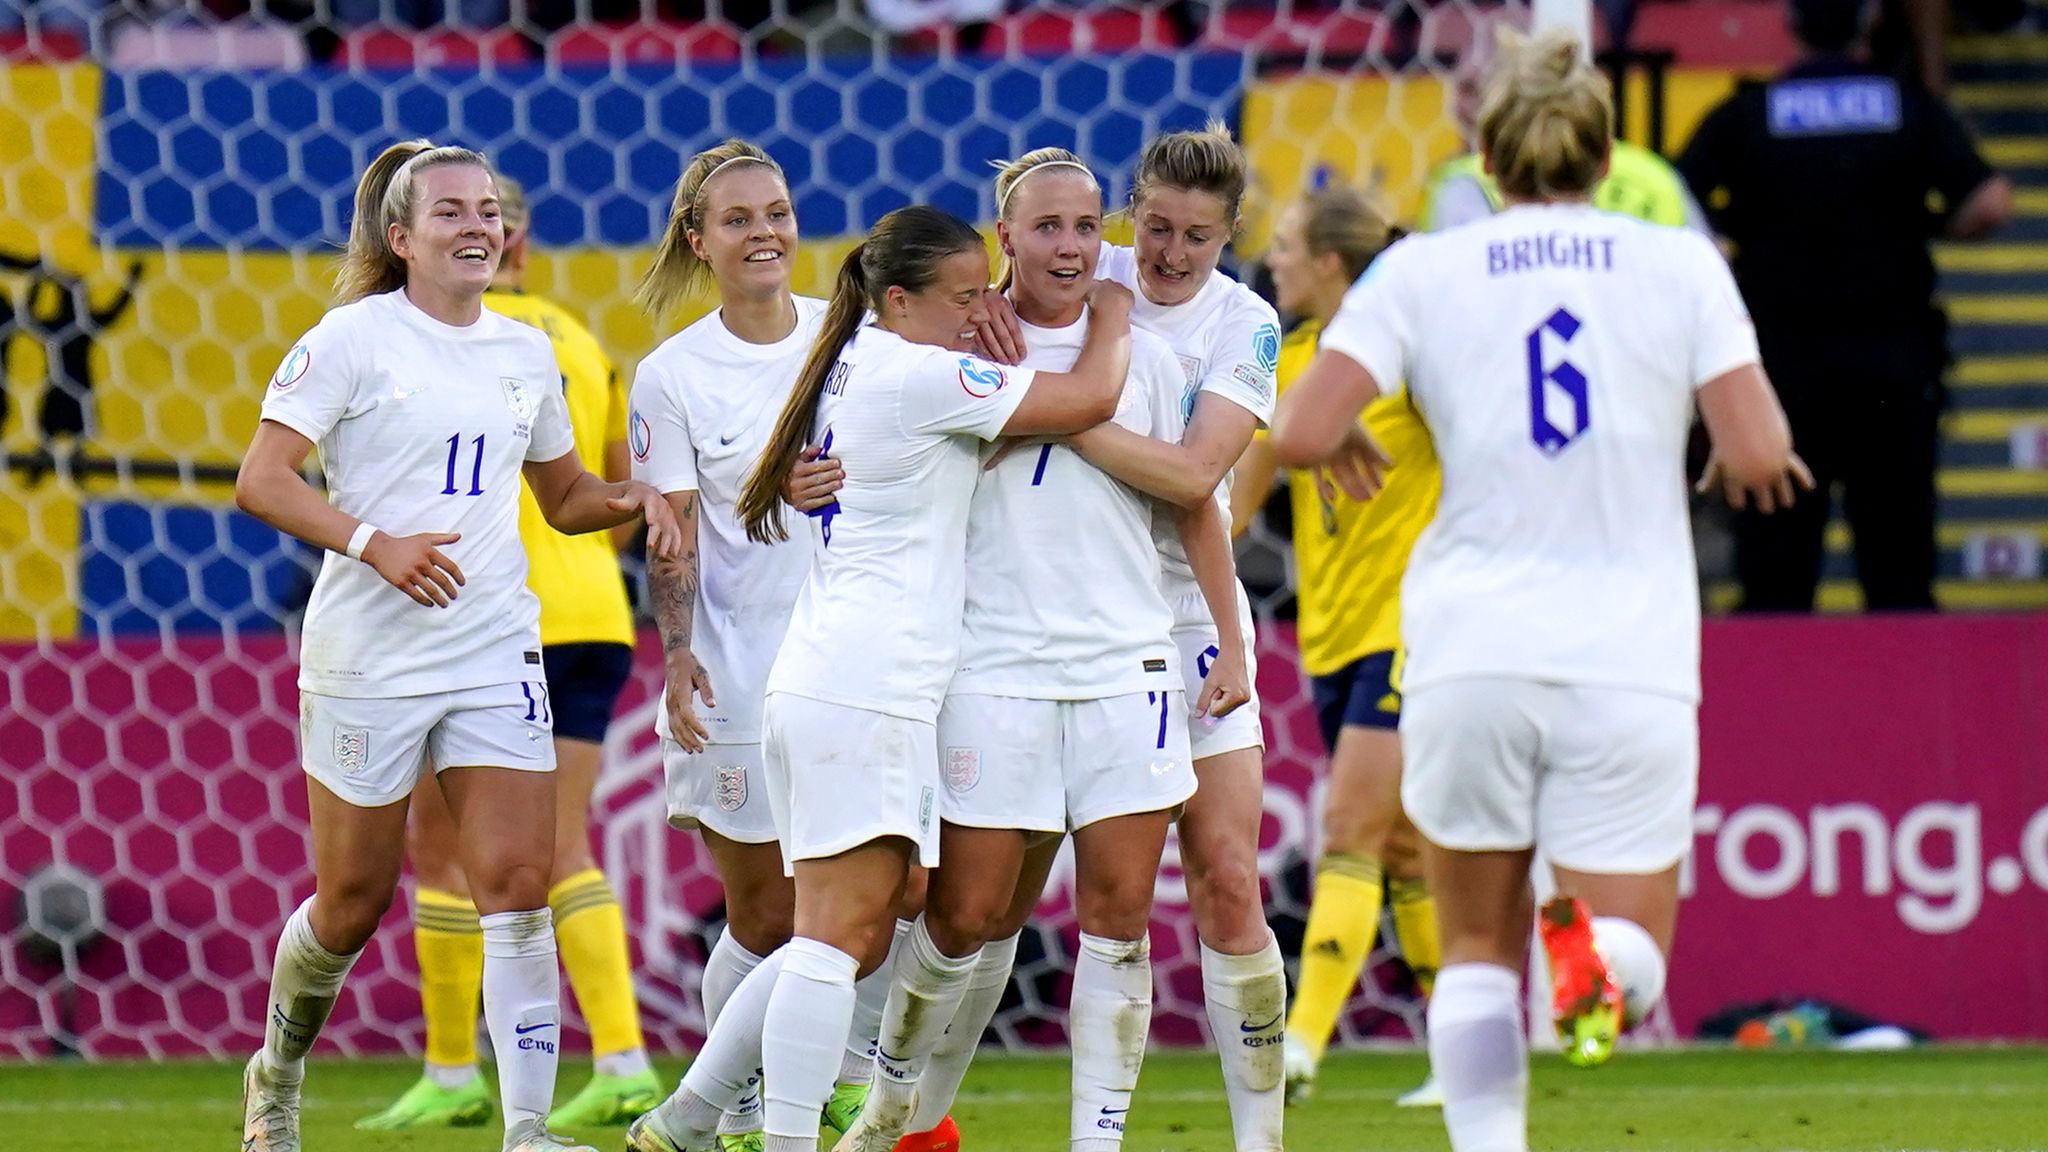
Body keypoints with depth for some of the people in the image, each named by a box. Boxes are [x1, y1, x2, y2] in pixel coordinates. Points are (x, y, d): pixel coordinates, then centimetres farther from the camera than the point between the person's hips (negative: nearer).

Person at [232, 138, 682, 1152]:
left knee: (518, 885, -9)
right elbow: (260, 479, -12)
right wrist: (373, 543, -24)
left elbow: (562, 495, 24)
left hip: (496, 651, 4)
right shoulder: (355, 338, -6)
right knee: (353, 902, 6)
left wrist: (633, 498, 2)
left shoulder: (526, 353, 11)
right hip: (367, 652, -4)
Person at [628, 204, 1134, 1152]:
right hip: (864, 692, -10)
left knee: (842, 942, 12)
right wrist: (1112, 317, 11)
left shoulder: (853, 371, 18)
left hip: (823, 684, 10)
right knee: (841, 935, -12)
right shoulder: (916, 376, -10)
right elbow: (1089, 400, -8)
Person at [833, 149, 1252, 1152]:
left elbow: (1195, 504, 15)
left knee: (1118, 914, -3)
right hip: (994, 671, -2)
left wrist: (1232, 645, 11)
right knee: (968, 915, 0)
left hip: (1129, 666, 2)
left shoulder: (1143, 353, 9)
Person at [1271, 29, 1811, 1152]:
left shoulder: (1420, 272, 2)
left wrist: (1336, 443, 16)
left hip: (1470, 656, 1)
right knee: (1635, 952, 9)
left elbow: (1299, 434, -7)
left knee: (1478, 952, 14)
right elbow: (1760, 455, -6)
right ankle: (1594, 953, -27)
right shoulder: (1680, 264, 2)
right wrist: (1748, 465, 16)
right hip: (1630, 665, -1)